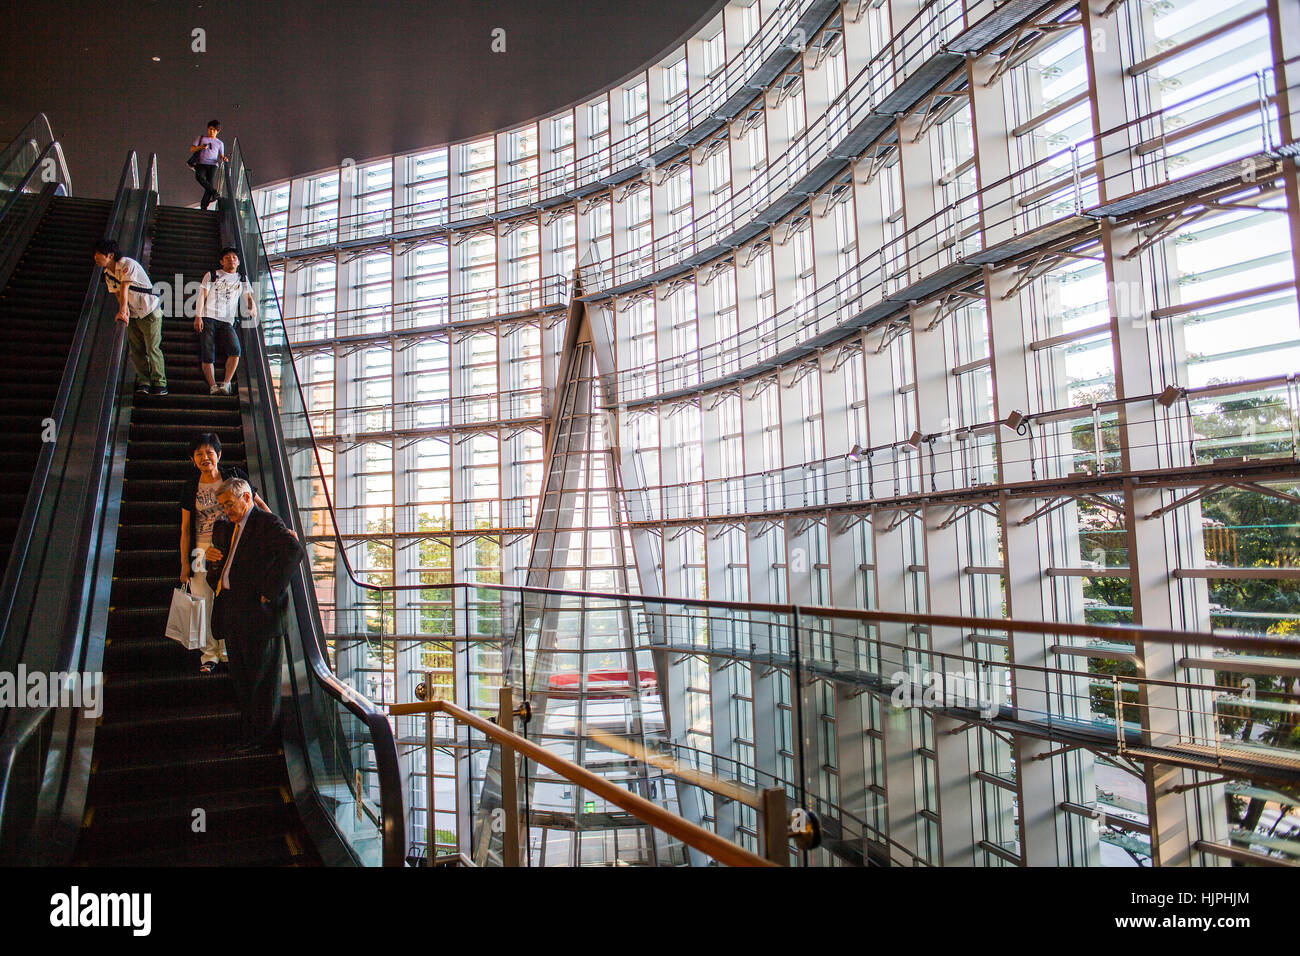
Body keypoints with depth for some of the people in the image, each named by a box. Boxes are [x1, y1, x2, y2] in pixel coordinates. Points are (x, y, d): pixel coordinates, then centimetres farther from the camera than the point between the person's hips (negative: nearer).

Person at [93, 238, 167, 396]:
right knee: (136, 350, 4)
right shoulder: (107, 273, 5)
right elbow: (117, 293, 0)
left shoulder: (128, 265, -18)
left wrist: (122, 311, -38)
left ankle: (159, 384, -3)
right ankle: (143, 383, 10)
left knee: (153, 348, -9)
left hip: (150, 312, -7)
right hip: (133, 315, 7)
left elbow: (124, 288, -29)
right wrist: (124, 310, -20)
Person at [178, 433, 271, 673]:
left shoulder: (234, 475, -2)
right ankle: (209, 654, 20)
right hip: (203, 549, 1)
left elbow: (257, 503, 7)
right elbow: (186, 527, 7)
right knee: (205, 602, 4)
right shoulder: (190, 487, 3)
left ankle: (228, 650, 21)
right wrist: (184, 563, 6)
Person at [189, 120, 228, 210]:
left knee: (211, 183, -15)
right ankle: (214, 193, -30)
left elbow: (221, 157, 16)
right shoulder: (201, 138, 18)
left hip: (212, 165, 0)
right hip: (201, 163, 0)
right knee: (199, 177, -32)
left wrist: (224, 159, -9)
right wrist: (201, 147, -8)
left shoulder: (220, 143, 22)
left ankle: (203, 206, -12)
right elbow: (192, 149, 12)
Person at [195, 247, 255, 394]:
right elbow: (202, 295, 8)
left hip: (227, 321, 1)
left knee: (235, 350, -23)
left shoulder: (242, 280, 22)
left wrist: (253, 308, -14)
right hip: (208, 318, -1)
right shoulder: (211, 275, 17)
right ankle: (212, 386, -7)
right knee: (207, 354, -12)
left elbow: (249, 297, 11)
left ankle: (226, 383, -14)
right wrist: (198, 316, -5)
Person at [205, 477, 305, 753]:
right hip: (231, 611, 9)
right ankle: (248, 735, 26)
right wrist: (211, 559, 3)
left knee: (262, 676, 0)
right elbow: (222, 570, 27)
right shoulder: (225, 529, 19)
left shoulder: (267, 523, -8)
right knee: (241, 678, 15)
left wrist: (269, 591, -23)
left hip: (258, 610, -9)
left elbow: (295, 551, -25)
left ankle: (264, 738, 9)